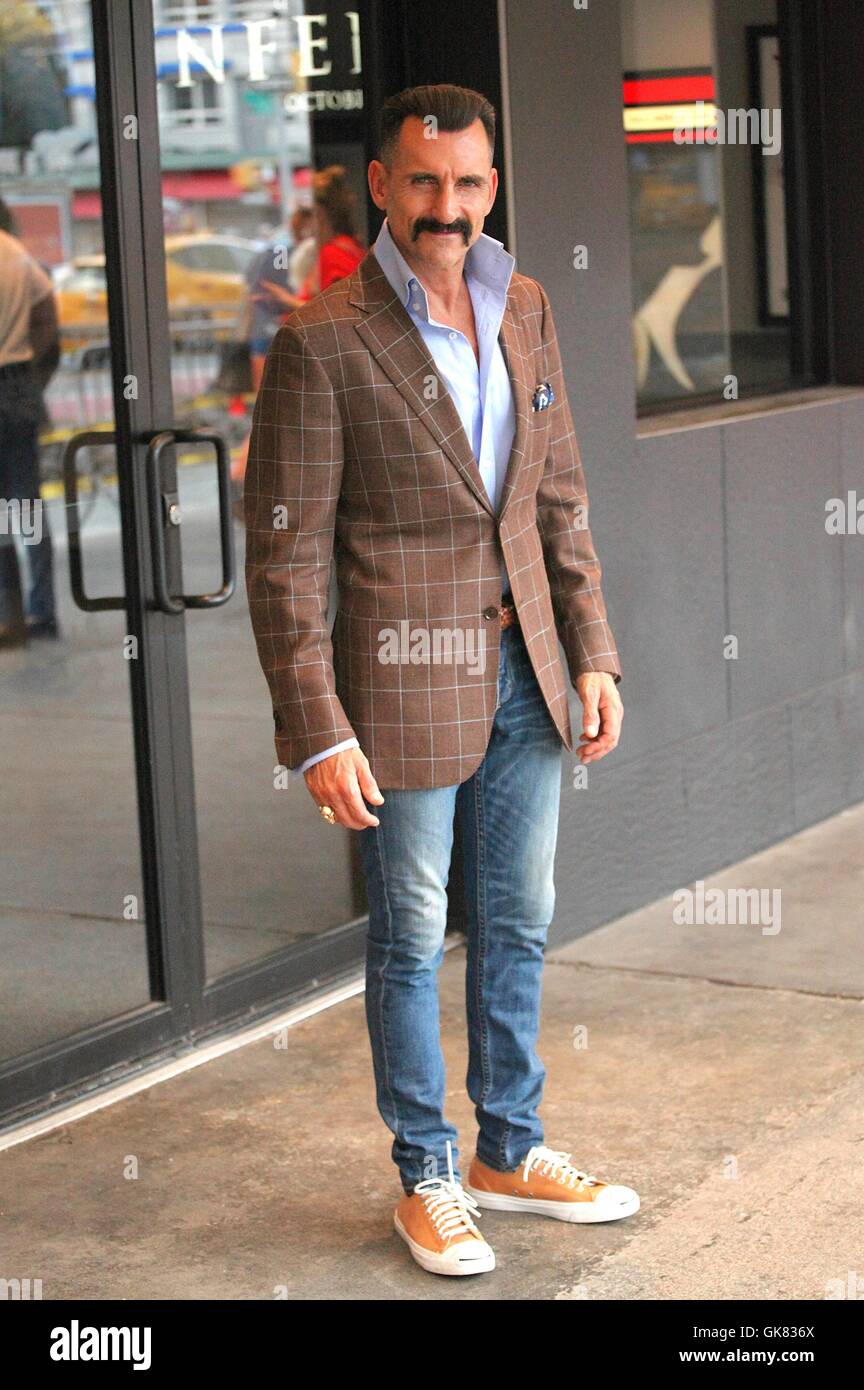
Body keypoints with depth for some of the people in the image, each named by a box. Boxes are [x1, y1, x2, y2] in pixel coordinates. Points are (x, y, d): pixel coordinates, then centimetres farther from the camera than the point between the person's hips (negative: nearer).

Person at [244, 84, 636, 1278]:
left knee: (518, 923, 16)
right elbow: (285, 558, -13)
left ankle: (512, 1150, 32)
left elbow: (559, 498, 12)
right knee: (412, 939, 7)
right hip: (405, 678, -6)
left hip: (523, 666, 6)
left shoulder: (524, 308, 6)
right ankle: (427, 1177, 23)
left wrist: (594, 653, 7)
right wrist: (317, 732, -16)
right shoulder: (322, 342, -14)